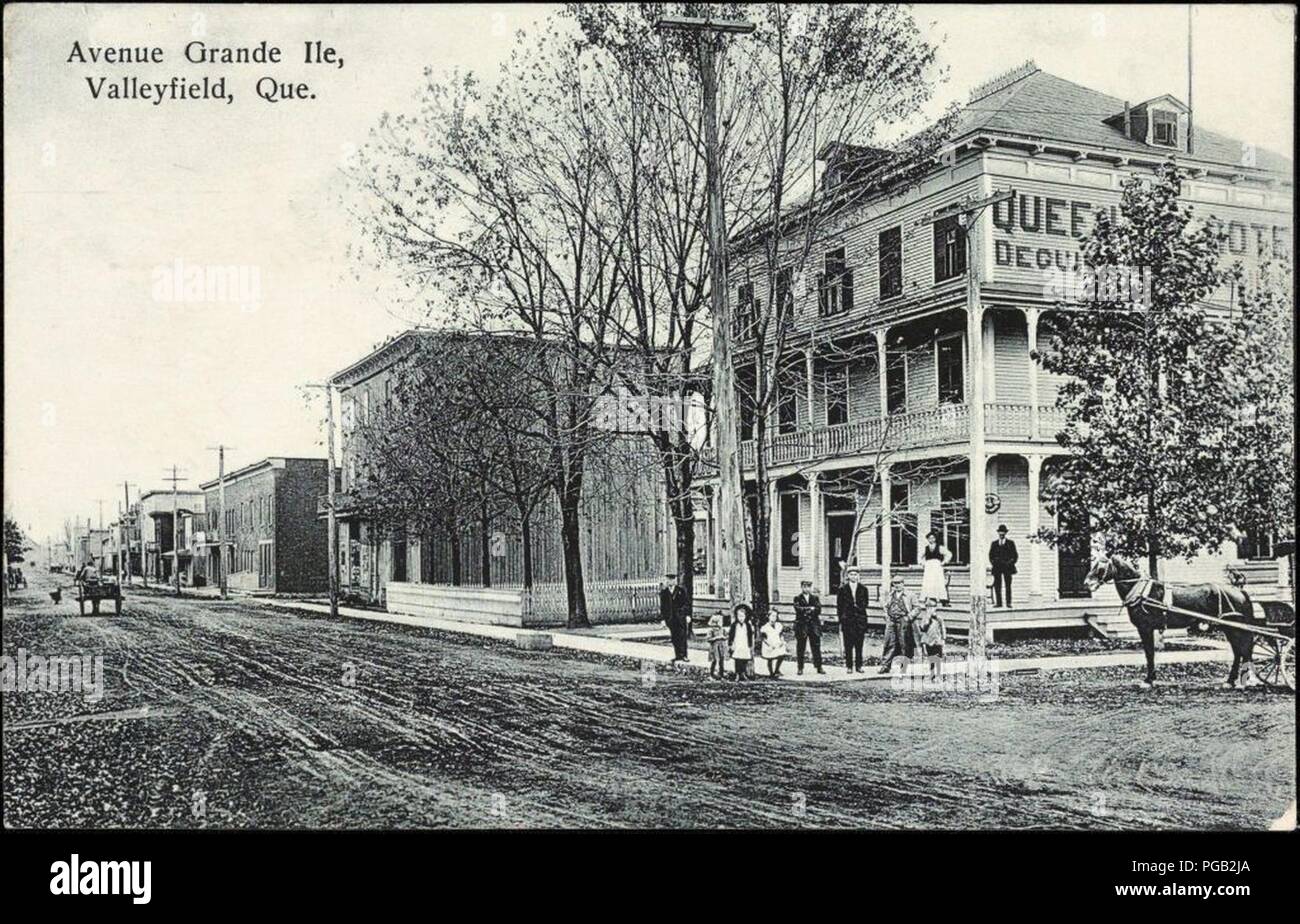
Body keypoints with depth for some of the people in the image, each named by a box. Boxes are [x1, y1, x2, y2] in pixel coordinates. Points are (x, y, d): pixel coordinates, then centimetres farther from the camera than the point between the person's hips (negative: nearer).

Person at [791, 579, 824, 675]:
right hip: (801, 625, -2)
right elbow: (798, 609, -11)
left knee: (816, 647, 0)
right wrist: (810, 608, -14)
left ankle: (818, 667, 5)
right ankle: (800, 668, 5)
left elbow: (818, 609, -1)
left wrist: (806, 611, -11)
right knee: (800, 648, -1)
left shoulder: (815, 598, 13)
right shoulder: (797, 598, 6)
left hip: (814, 625, 2)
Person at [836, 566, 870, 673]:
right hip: (847, 619, -1)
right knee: (848, 645, -2)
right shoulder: (843, 588, 6)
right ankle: (848, 666, 2)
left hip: (860, 619, 1)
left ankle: (858, 666, 7)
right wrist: (841, 618, 0)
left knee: (859, 644, 1)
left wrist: (858, 606, -4)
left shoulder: (863, 588, 10)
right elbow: (839, 605, 6)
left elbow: (866, 602, 11)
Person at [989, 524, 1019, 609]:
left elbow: (1015, 555, 8)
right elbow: (990, 555, 15)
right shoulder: (994, 543, 15)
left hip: (1007, 567, -2)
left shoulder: (1010, 543, 9)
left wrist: (1011, 562, -5)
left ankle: (1008, 603, -5)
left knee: (1008, 585, -5)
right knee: (997, 585, -2)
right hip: (997, 567, 2)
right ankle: (998, 602, 2)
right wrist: (993, 562, 0)